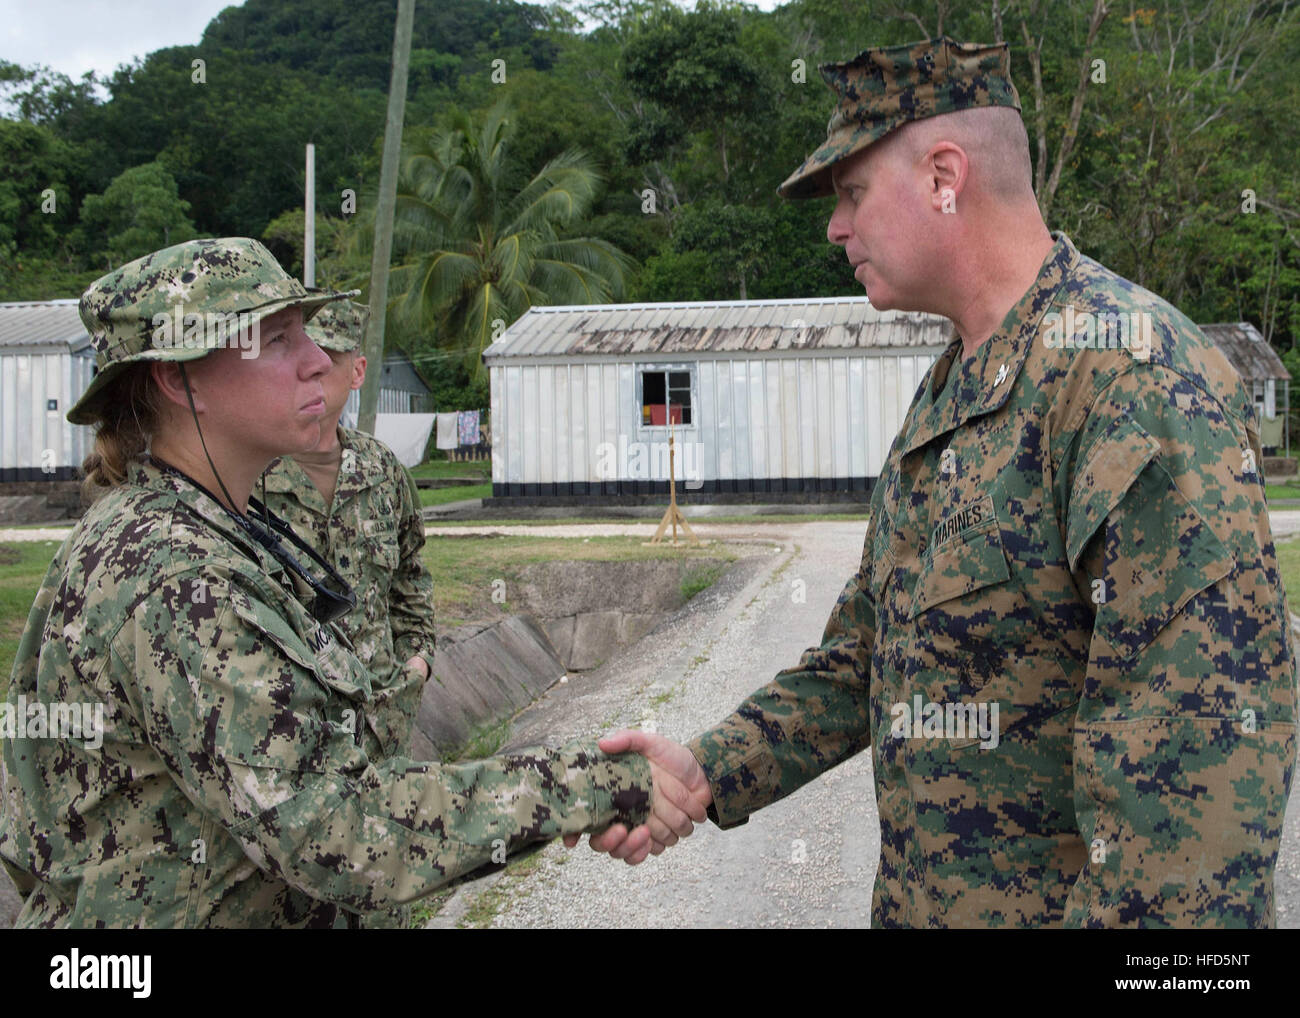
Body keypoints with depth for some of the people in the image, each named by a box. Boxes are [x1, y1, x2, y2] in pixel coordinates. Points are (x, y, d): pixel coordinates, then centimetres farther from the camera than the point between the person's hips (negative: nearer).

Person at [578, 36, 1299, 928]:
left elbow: (1207, 730, -27)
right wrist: (713, 772, 2)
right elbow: (871, 648, 13)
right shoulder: (949, 390, 10)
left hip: (1071, 900, -8)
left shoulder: (1127, 364, -20)